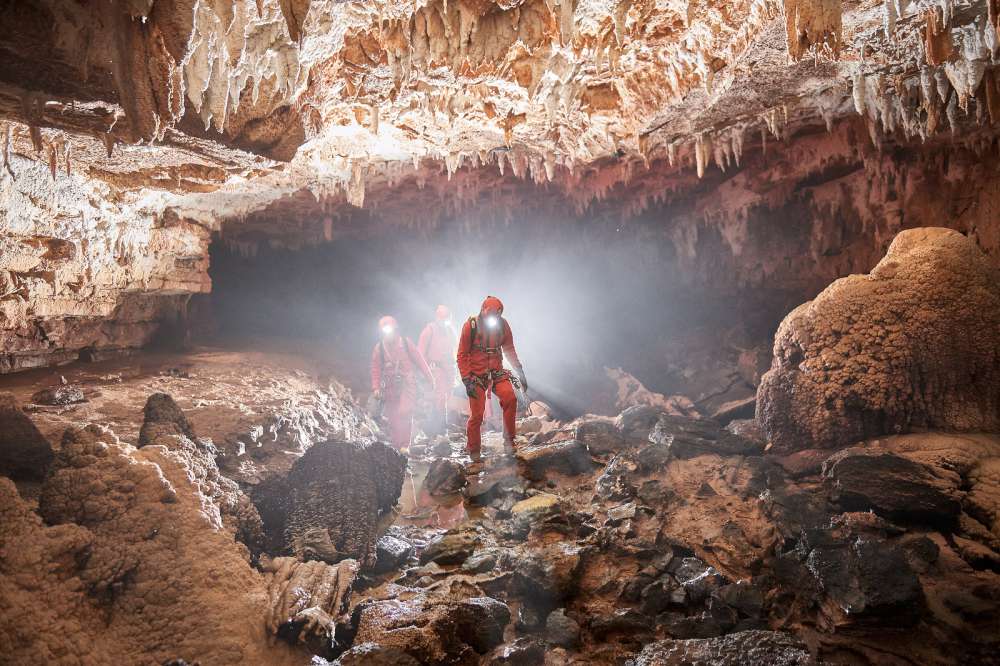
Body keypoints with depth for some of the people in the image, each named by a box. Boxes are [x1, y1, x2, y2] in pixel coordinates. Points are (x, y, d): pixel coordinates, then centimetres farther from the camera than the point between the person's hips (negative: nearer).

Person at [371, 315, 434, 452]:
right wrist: (376, 388, -4)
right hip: (390, 387, 2)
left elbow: (420, 361, 3)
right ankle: (395, 446, 17)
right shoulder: (379, 347, 3)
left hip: (407, 384, -2)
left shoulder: (406, 343, -2)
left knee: (404, 412, -19)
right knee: (393, 417, 4)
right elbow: (376, 369, 6)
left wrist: (430, 378, 4)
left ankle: (404, 445, -12)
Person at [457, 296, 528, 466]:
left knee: (510, 397, -24)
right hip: (476, 375, -2)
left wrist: (520, 372, 7)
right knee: (477, 414, -5)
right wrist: (467, 380, -13)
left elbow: (509, 350, 11)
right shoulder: (470, 326, -11)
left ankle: (509, 439, -10)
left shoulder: (502, 324, -1)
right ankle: (474, 452, 13)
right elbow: (462, 356, -6)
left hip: (497, 372, 3)